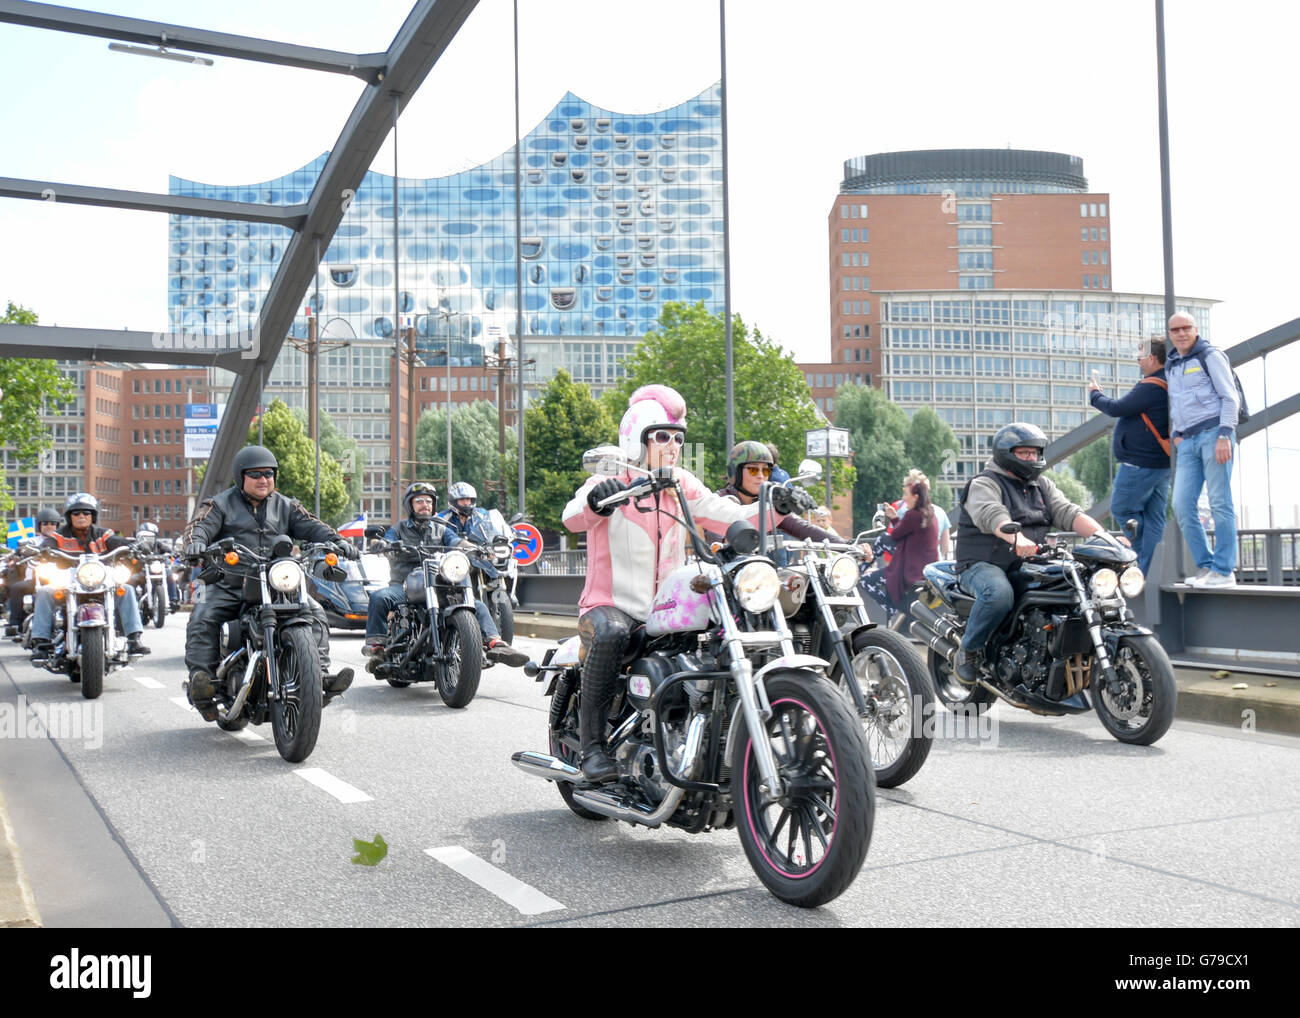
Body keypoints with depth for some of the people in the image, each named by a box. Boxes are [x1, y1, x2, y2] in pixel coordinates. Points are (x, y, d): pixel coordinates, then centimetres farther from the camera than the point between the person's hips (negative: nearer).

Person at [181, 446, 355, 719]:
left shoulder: (285, 506, 16)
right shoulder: (221, 504, 6)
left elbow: (309, 525, 5)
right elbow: (200, 524, -9)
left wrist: (336, 540, -16)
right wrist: (195, 541, -34)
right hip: (228, 586, -2)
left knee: (314, 613, -16)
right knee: (202, 619, -27)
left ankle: (320, 675, -19)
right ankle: (200, 677, -32)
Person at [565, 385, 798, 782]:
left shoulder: (683, 486, 11)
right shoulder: (609, 484, -6)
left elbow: (729, 517, 2)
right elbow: (572, 518, -26)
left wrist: (775, 508, -16)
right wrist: (594, 503, -49)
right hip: (610, 606, -5)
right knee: (611, 634, -38)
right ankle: (592, 745, -25)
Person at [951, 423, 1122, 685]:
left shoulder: (1042, 486, 20)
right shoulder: (984, 484, -3)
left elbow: (1068, 512, 5)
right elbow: (991, 515, -26)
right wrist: (1017, 538, -47)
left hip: (1030, 566, 6)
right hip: (984, 565, -6)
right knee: (999, 594, -38)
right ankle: (968, 650, -15)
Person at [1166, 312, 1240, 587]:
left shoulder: (1210, 356, 2)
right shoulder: (1171, 366, 21)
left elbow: (1230, 397, -4)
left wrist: (1224, 436, -14)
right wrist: (1175, 434, 13)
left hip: (1213, 433, -7)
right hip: (1188, 441, 7)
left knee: (1219, 502, -8)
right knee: (1181, 505, -2)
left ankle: (1224, 570, -6)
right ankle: (1206, 565, 7)